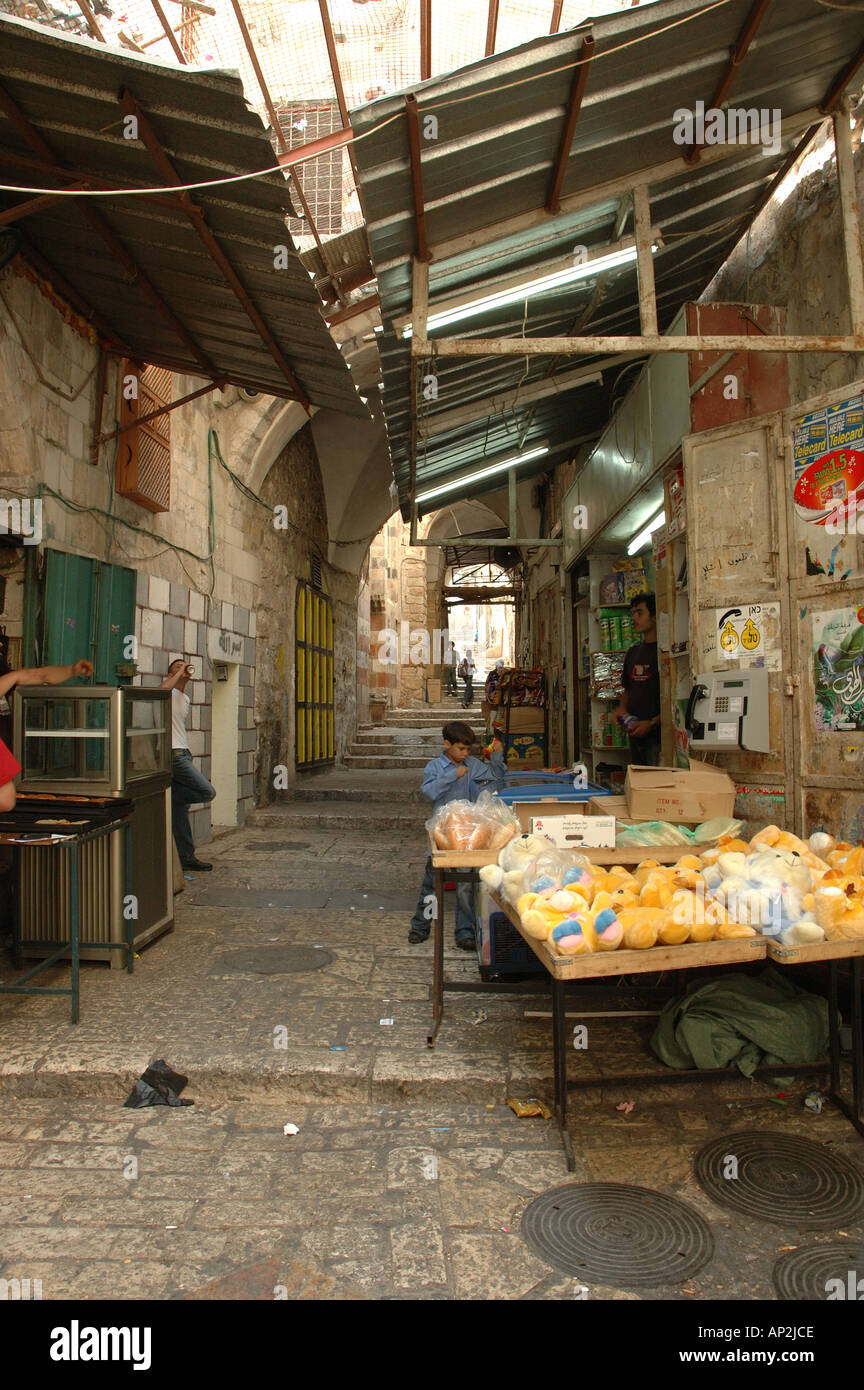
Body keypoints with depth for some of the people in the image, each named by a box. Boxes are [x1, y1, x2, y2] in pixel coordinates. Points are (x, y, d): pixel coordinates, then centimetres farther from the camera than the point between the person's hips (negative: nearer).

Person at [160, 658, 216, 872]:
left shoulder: (186, 699, 24)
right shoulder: (169, 693, -5)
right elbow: (163, 688, -31)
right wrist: (180, 672, -18)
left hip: (183, 754, 9)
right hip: (174, 754, -9)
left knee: (180, 805, 9)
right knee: (207, 792, -18)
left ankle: (186, 857, 11)